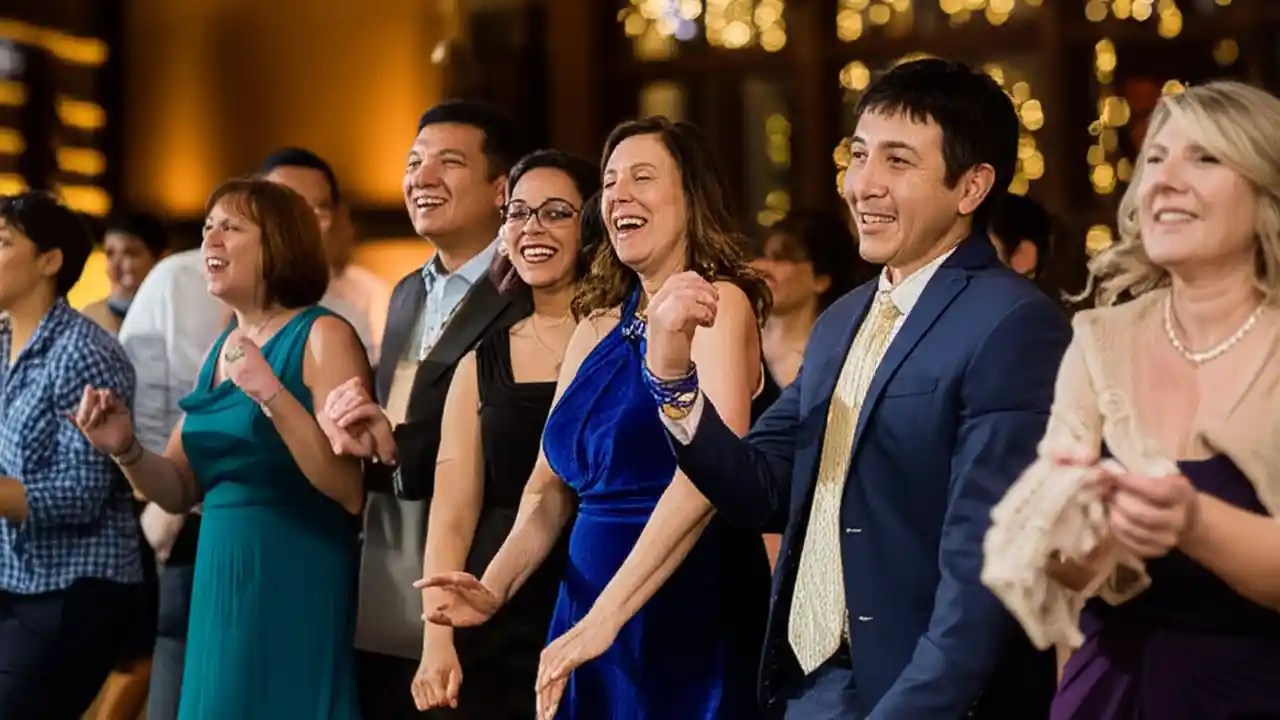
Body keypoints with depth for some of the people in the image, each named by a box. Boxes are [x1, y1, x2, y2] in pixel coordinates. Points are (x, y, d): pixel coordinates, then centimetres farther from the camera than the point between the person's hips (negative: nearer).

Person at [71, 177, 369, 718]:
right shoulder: (221, 347, 13)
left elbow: (352, 490, -17)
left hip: (297, 587, -7)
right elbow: (181, 490, 16)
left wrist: (271, 395, -24)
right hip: (220, 585, 7)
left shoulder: (323, 336, -9)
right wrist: (126, 450, -3)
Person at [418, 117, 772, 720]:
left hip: (689, 621, -6)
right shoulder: (596, 326, 10)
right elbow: (551, 486, 11)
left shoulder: (717, 302, -9)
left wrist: (605, 617, -29)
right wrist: (495, 588, -8)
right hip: (589, 613, 6)